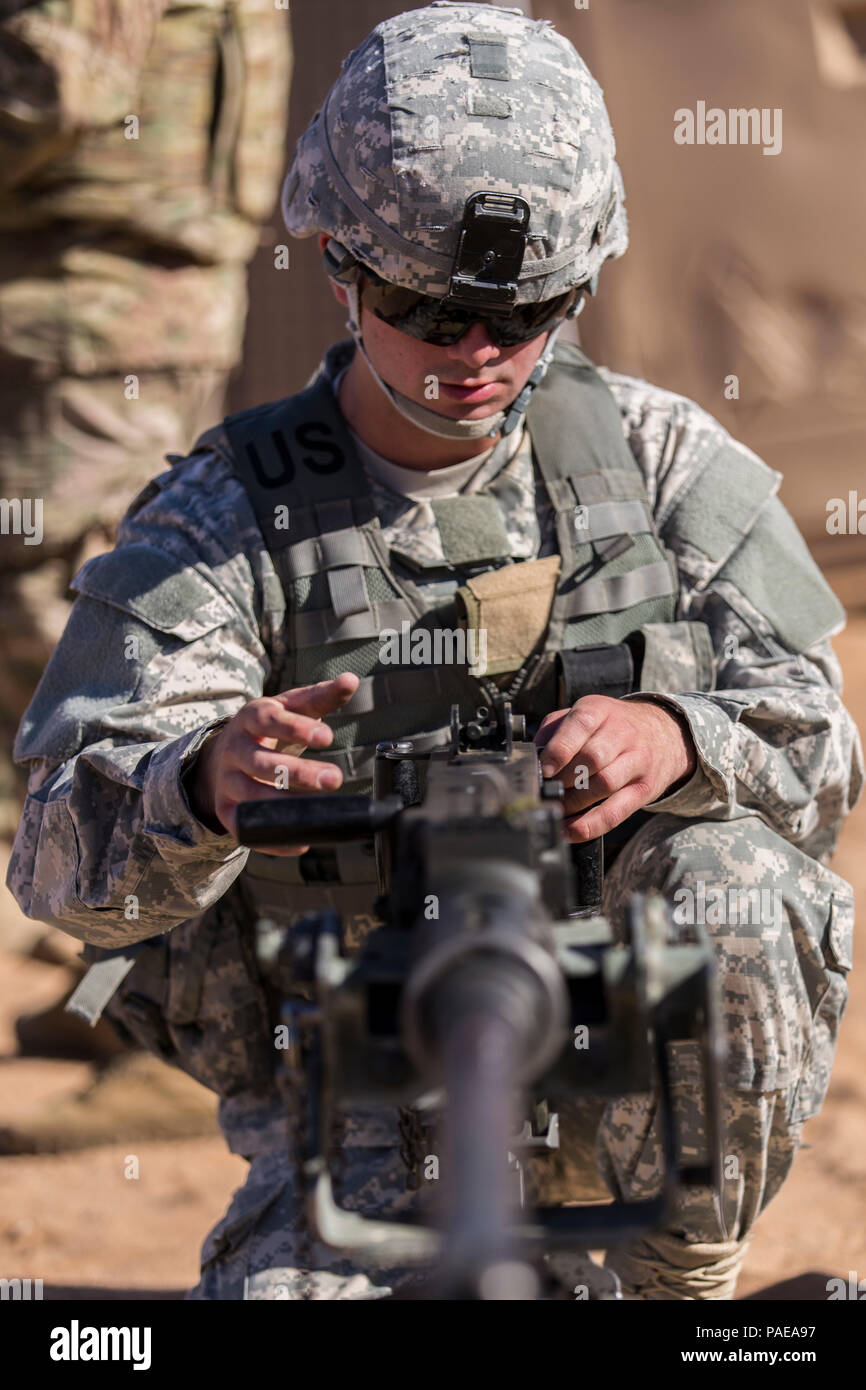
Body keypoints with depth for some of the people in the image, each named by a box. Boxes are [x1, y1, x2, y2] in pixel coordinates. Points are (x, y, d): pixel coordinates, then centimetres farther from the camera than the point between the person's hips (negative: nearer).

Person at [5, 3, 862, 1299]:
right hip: (370, 1082, -3)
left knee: (731, 879, -28)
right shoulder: (222, 520, -5)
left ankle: (684, 1277, -5)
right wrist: (206, 782, -41)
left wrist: (678, 738, -28)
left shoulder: (657, 453, 2)